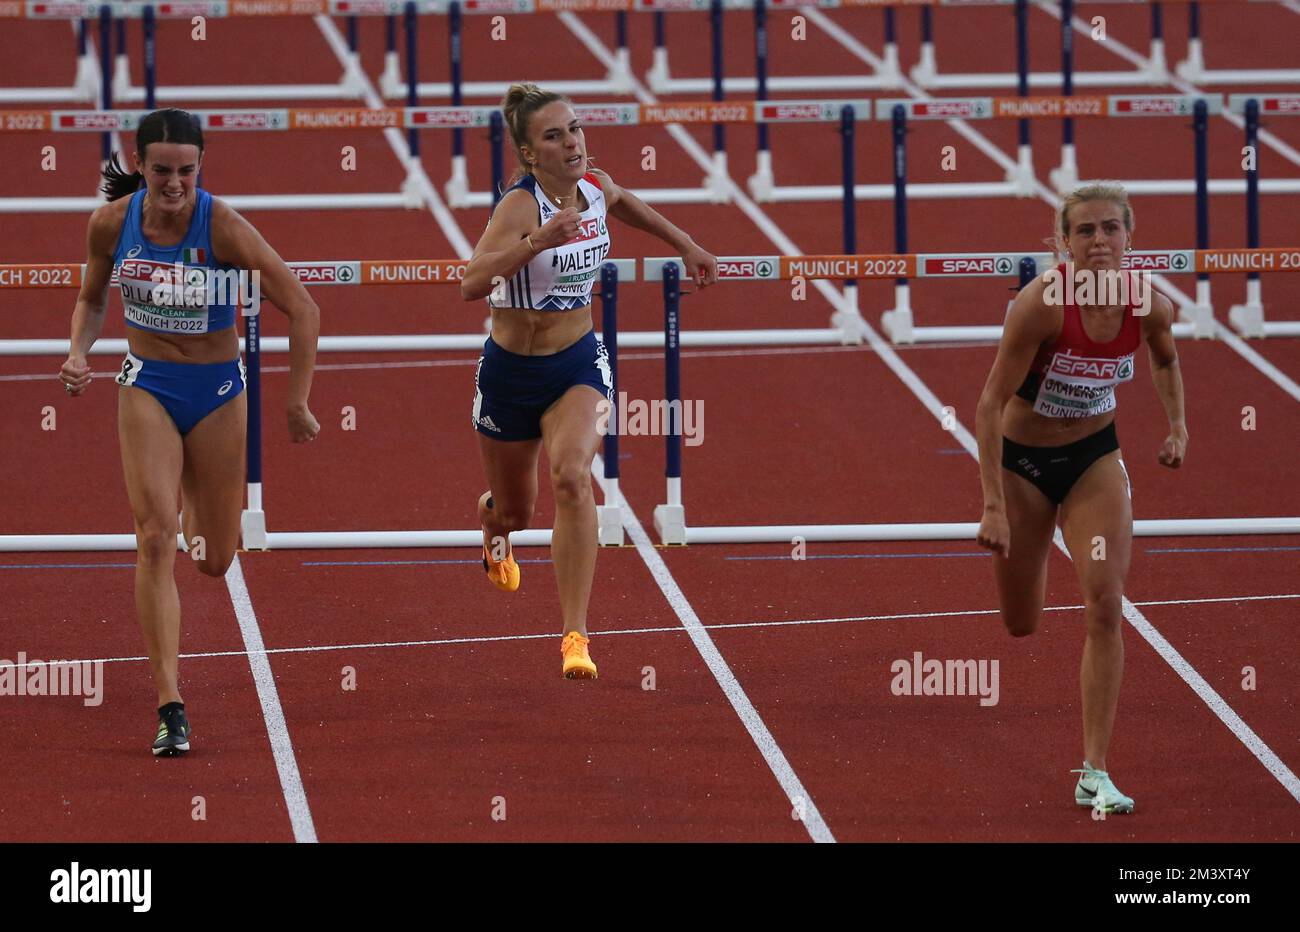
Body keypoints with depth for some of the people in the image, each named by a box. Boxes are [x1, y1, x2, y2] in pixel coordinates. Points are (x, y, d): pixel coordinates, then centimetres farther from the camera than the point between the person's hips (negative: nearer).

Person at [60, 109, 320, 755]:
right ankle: (170, 709, -17)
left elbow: (302, 310, -14)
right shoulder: (112, 222, -11)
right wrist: (78, 355, -10)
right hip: (147, 387, 1)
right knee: (155, 539, -17)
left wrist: (297, 404, -12)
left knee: (213, 560, 10)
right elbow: (92, 298, 10)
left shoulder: (222, 227, -20)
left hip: (218, 391, -1)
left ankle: (195, 491, 51)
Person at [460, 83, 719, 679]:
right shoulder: (520, 204, -25)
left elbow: (623, 203, 21)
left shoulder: (595, 186, -7)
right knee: (515, 509, 17)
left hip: (579, 364, 2)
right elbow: (472, 284, -41)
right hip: (511, 372, -2)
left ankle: (574, 636, -25)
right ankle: (494, 530, 59)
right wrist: (538, 240, -51)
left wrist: (686, 245, 26)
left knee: (572, 478, -25)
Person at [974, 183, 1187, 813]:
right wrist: (994, 507, -28)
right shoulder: (1041, 304, -28)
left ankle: (1094, 774, -11)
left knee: (1105, 606, -15)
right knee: (1019, 628, 12)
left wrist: (1177, 426, 0)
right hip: (1022, 459, -2)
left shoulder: (1150, 307, -15)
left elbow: (1165, 359, 12)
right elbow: (990, 406, -24)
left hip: (1095, 458, 2)